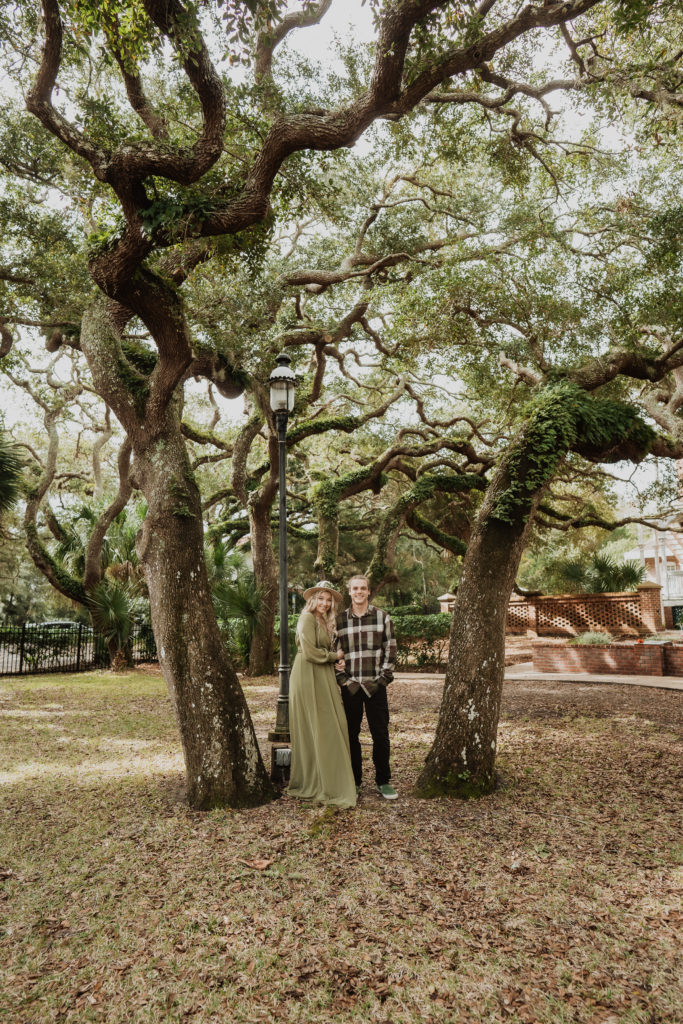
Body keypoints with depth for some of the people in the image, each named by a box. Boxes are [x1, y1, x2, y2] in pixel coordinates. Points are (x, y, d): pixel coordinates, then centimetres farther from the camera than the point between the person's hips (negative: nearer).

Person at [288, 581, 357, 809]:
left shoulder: (325, 622, 19)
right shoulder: (307, 618, -10)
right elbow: (310, 652, -18)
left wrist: (338, 660, 1)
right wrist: (334, 656, -5)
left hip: (323, 679, 9)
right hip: (308, 679, -9)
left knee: (332, 728, 7)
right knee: (315, 729, -4)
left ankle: (330, 780, 15)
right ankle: (315, 784, 4)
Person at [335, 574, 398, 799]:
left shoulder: (382, 617, 3)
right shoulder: (340, 620, 6)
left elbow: (390, 648, 3)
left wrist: (384, 677, -3)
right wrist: (341, 678, -1)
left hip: (376, 685, -1)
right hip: (350, 686, 1)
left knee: (380, 734, 2)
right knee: (350, 735, 7)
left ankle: (383, 781, 15)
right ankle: (354, 781, 20)